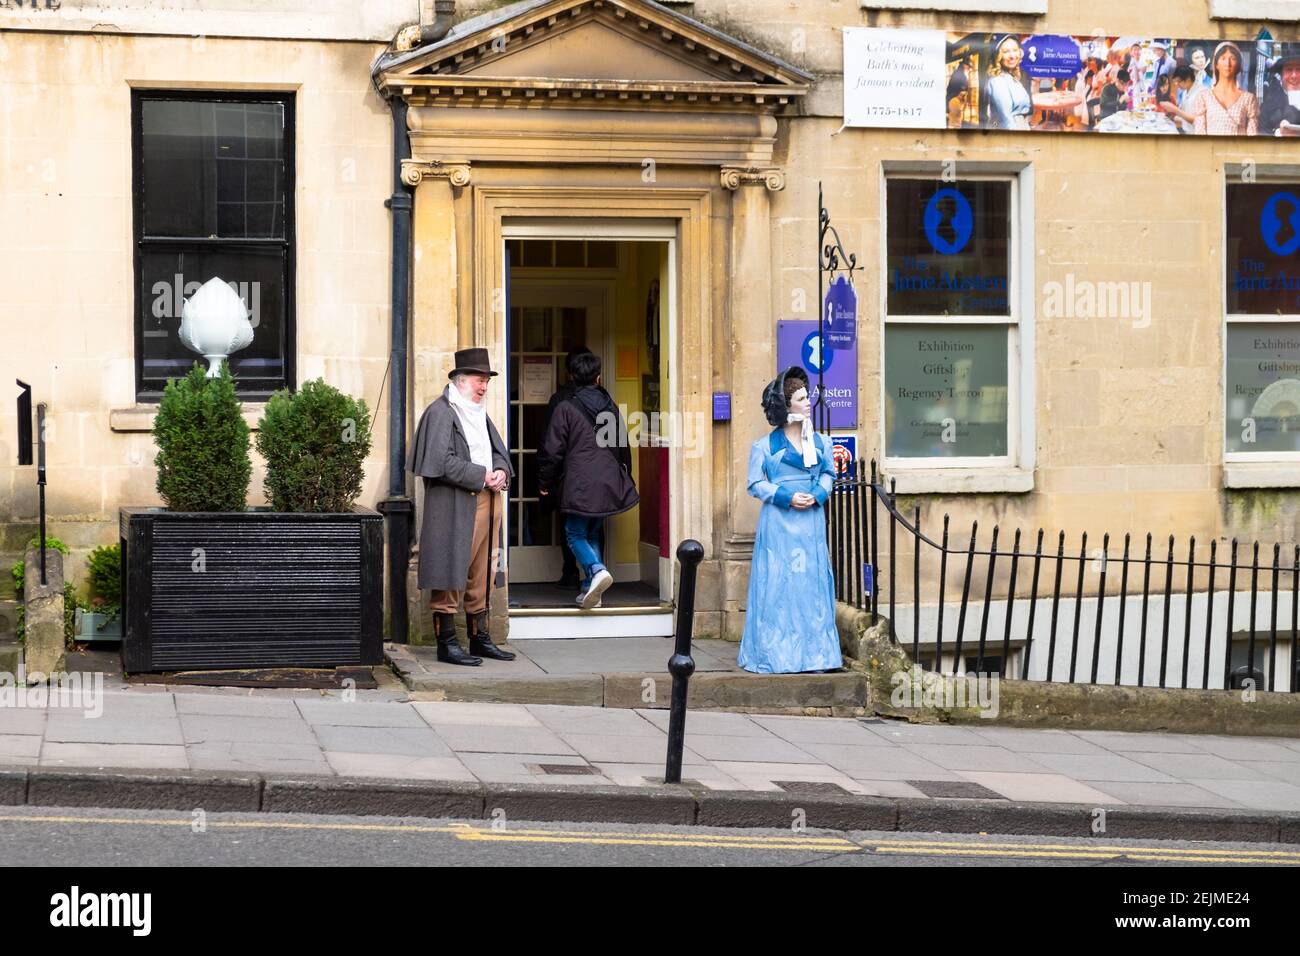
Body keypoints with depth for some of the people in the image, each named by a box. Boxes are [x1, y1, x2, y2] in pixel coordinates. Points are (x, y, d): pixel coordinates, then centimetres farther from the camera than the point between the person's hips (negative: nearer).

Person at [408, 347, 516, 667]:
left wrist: (501, 471, 1)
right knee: (451, 576, -6)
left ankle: (480, 638, 20)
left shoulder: (480, 413, 20)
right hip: (454, 507, -9)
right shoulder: (440, 413, -8)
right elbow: (443, 462, -17)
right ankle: (447, 643, -3)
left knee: (481, 576, 12)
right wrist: (482, 476, -17)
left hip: (487, 503, 9)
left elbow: (499, 450, 23)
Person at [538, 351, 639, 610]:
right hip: (609, 483, 5)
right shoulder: (611, 407, 10)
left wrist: (544, 482, 6)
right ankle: (590, 589, 10)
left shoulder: (566, 408, -6)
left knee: (576, 534, 4)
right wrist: (625, 478, 30)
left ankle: (597, 570, -23)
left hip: (579, 486, -5)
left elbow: (553, 450, -6)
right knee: (592, 533, 16)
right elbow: (623, 447, 18)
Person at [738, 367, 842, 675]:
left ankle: (812, 650, 9)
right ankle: (775, 652, 1)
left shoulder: (820, 442, 10)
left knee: (812, 583, 3)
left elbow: (829, 473, 15)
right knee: (777, 585, -4)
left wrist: (818, 494, -5)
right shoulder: (764, 446, -1)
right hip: (778, 524, -4)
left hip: (811, 523, 4)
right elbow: (756, 483, -1)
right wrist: (786, 496, -14)